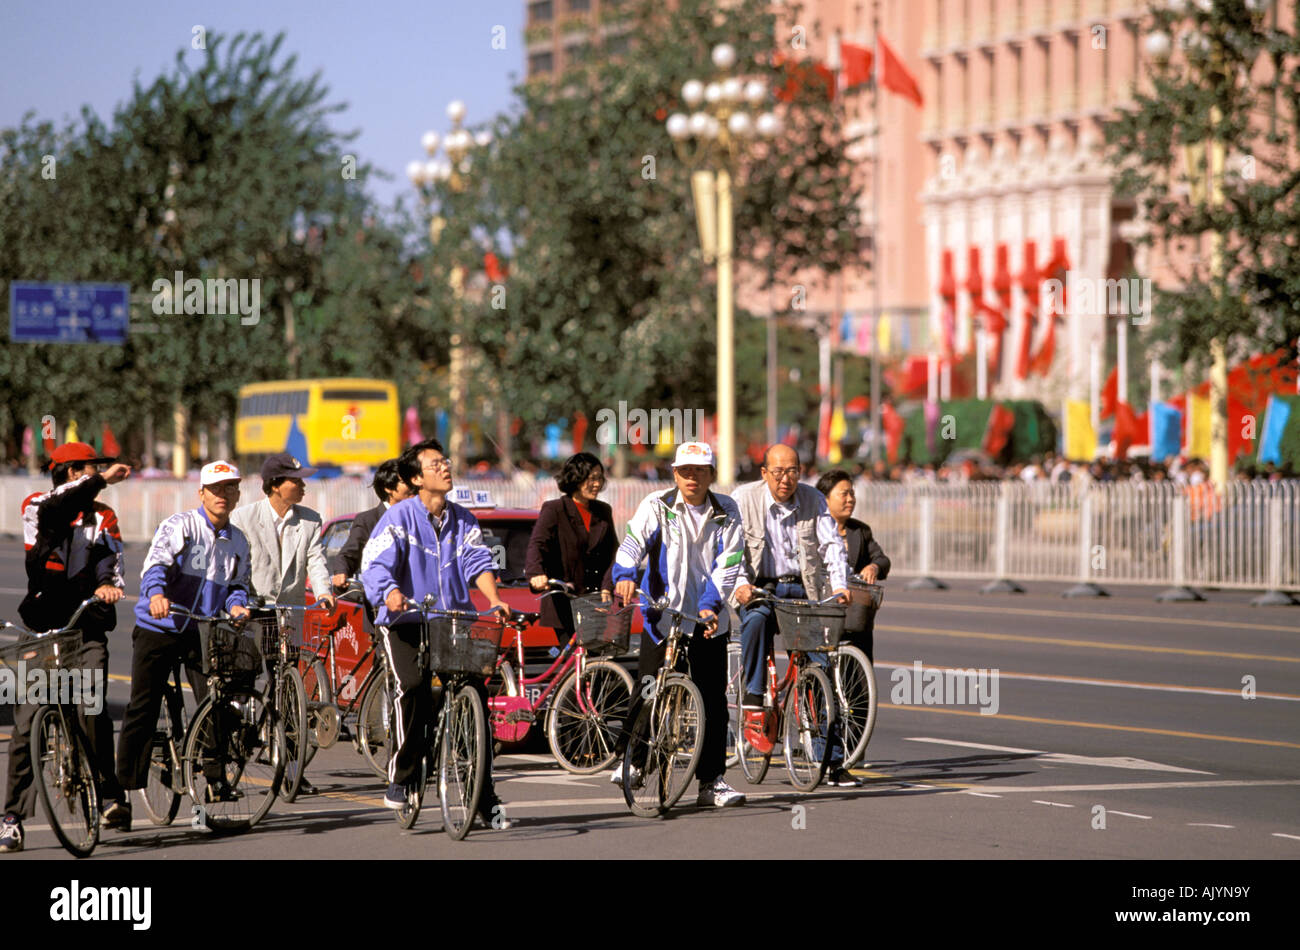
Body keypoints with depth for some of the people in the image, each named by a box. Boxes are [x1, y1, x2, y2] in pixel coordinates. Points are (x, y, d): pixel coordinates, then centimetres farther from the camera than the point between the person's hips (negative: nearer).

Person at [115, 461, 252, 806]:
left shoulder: (238, 542, 12)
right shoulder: (180, 526, -8)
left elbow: (238, 584, 21)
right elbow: (157, 561, -23)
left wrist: (236, 605, -3)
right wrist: (156, 593, -43)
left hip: (203, 633, 4)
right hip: (158, 627, -4)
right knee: (142, 709, -1)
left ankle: (215, 781, 0)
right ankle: (126, 784, 8)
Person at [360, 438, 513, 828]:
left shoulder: (463, 521, 11)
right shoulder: (399, 517, -3)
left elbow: (478, 562, 1)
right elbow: (375, 565, -14)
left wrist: (494, 601, -17)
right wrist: (390, 593, -35)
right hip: (405, 621, -4)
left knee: (476, 691, -7)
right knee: (414, 686, -27)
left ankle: (485, 798, -1)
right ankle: (401, 776, -10)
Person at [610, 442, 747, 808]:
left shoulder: (725, 513, 3)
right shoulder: (657, 506, -2)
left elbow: (728, 563, -5)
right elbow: (632, 544, -16)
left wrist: (710, 605, -19)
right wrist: (625, 576, -37)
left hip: (708, 620, 2)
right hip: (663, 614, -2)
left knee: (713, 700, 1)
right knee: (647, 692, -4)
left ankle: (712, 781, 6)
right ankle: (628, 757, 18)